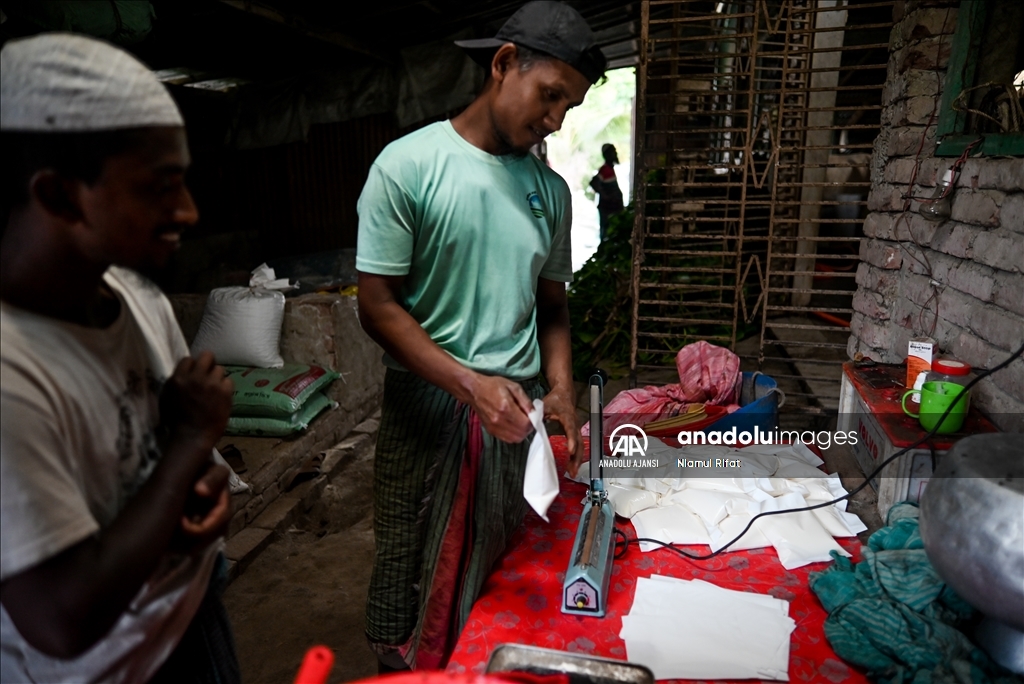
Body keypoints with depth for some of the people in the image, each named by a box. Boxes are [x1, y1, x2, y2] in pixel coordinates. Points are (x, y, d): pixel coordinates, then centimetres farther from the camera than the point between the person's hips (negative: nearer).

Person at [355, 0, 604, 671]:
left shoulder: (551, 189, 7)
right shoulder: (408, 164, -9)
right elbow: (378, 305, -10)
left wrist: (560, 389, -3)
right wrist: (469, 383, -20)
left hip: (516, 409, 4)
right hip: (426, 407, -4)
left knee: (507, 572, 16)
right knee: (414, 570, 11)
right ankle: (402, 667, 37)